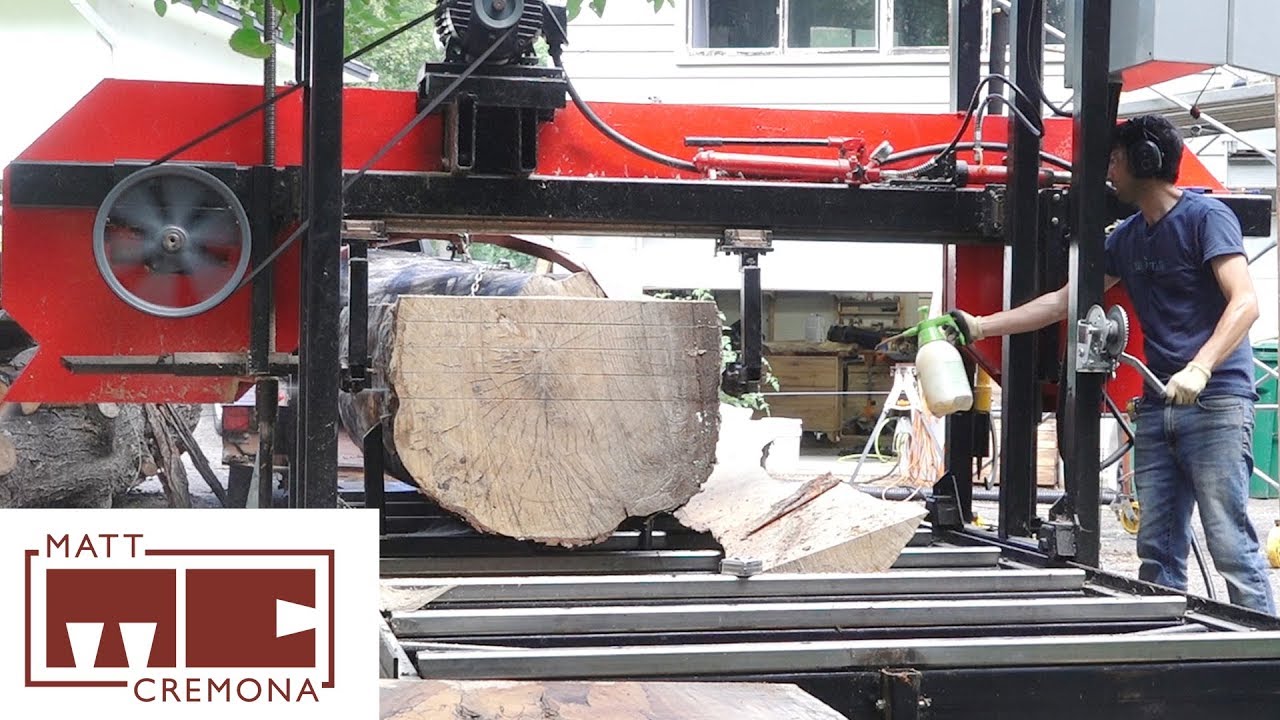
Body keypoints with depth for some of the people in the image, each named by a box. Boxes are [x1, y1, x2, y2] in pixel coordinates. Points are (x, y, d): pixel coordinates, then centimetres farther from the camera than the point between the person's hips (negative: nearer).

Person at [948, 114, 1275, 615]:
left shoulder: (1206, 217, -5)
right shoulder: (1127, 238, 18)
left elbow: (1245, 302, -16)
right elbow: (1063, 301, 22)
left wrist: (1199, 369, -29)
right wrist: (980, 326, 17)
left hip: (1217, 402, -8)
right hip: (1157, 405, 8)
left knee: (1232, 545, -12)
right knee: (1157, 553, 5)